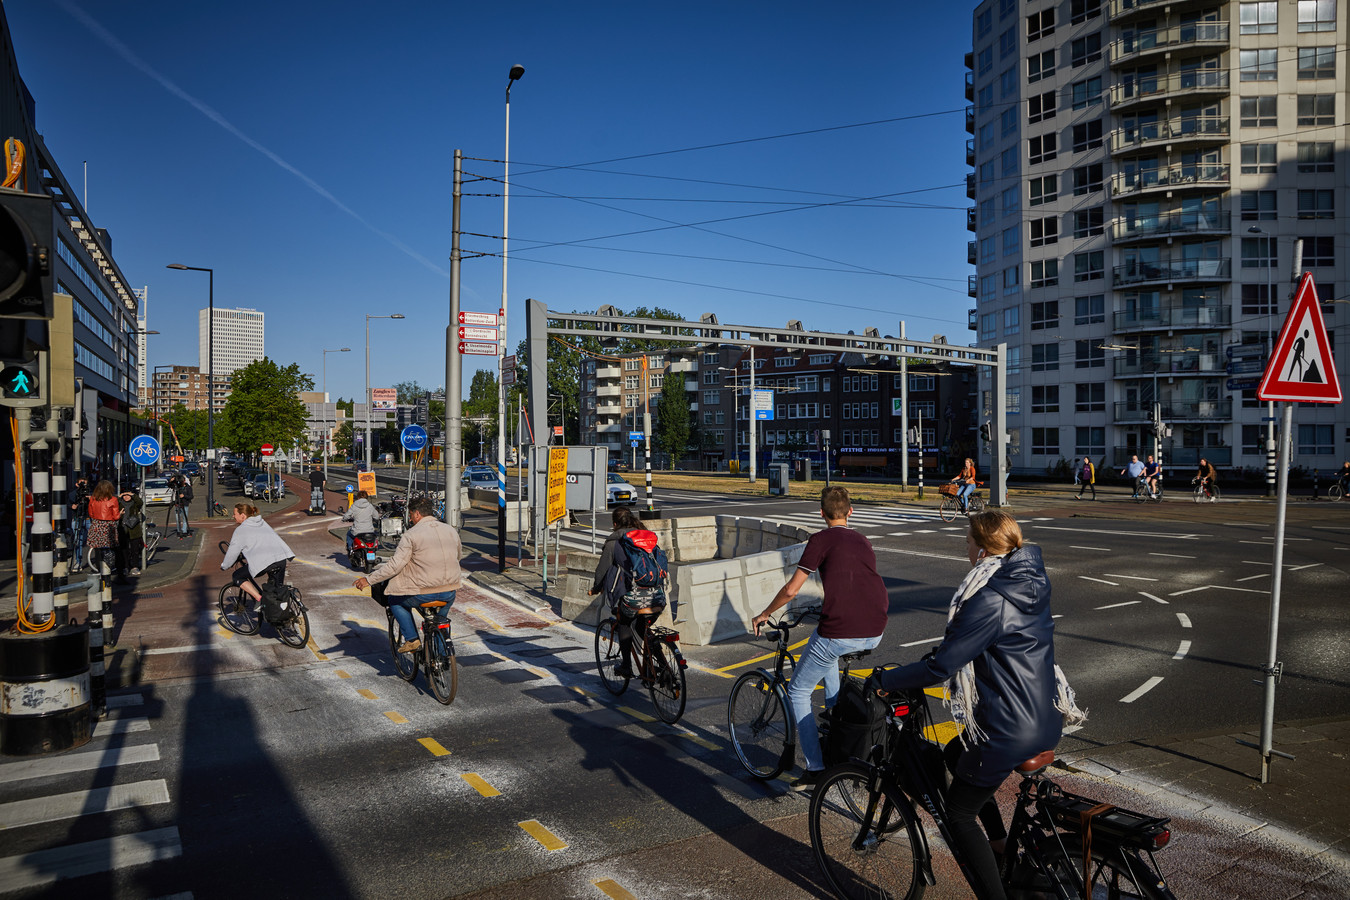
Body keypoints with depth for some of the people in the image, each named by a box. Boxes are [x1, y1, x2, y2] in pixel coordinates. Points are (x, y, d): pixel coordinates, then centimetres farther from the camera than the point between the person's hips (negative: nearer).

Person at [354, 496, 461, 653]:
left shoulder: (411, 535, -10)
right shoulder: (452, 531, 7)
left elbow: (395, 566, -13)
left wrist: (369, 579, -5)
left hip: (424, 593, -5)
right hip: (450, 593, 5)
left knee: (394, 599, 22)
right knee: (447, 599, 39)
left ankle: (411, 639, 14)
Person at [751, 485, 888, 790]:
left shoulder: (822, 540, 0)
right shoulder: (863, 541, 19)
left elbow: (791, 590, -3)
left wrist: (764, 614, 13)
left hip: (839, 633, -7)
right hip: (875, 633, 7)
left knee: (798, 692, 12)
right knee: (828, 654, 38)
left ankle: (815, 769, 9)